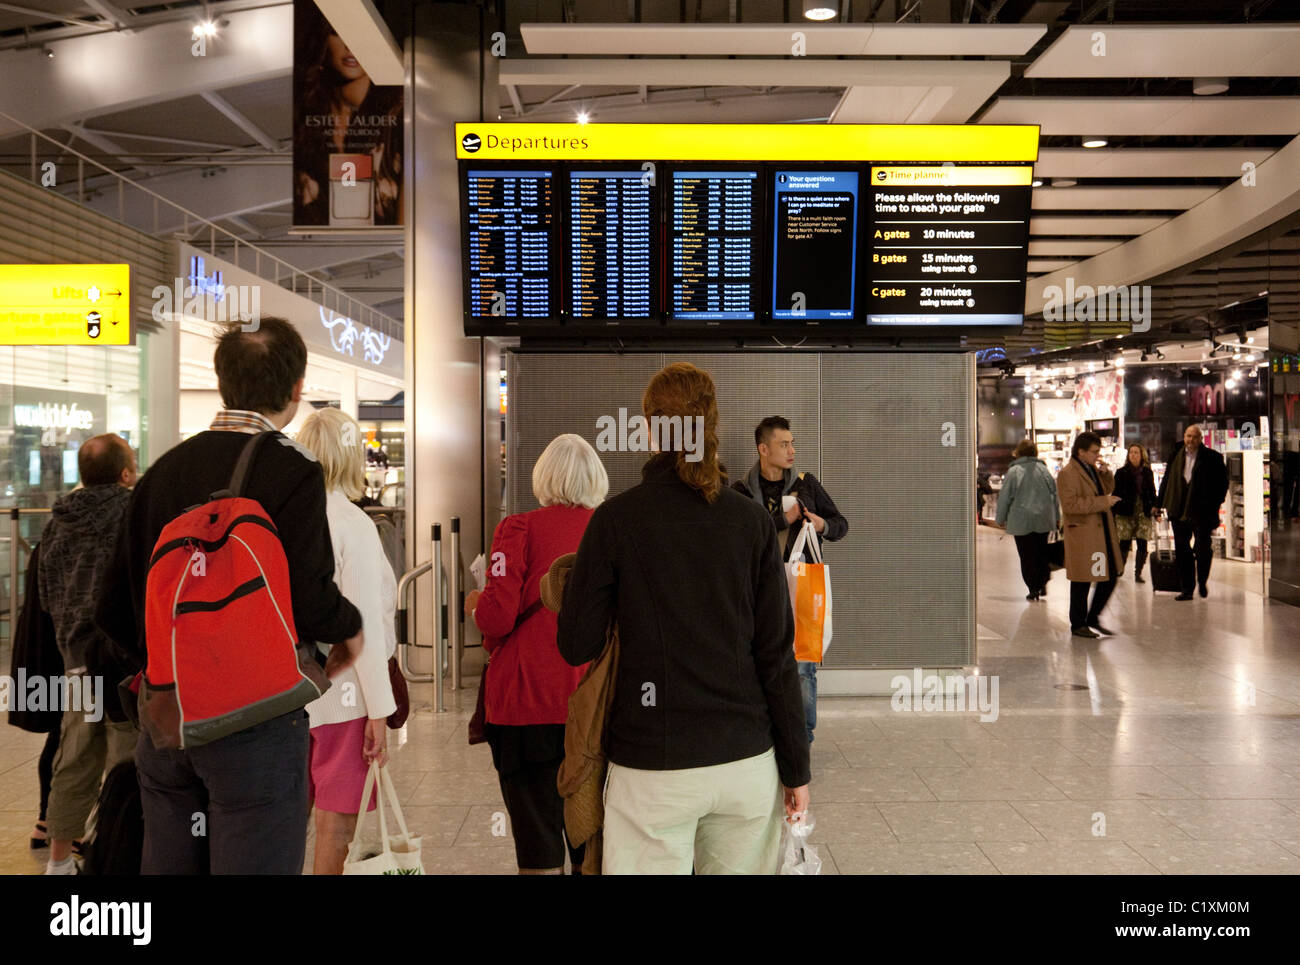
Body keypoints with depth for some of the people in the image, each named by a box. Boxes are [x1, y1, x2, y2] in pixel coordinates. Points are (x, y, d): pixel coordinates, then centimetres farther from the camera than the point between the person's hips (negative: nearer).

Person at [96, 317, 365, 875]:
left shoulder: (164, 470, 7)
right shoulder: (291, 470, -12)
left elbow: (115, 608, 8)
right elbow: (310, 600, -21)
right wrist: (350, 627, 0)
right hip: (255, 719, -6)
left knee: (166, 864, 17)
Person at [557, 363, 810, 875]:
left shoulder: (615, 519, -7)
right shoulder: (752, 520, -1)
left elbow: (577, 646, -5)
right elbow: (777, 653, -1)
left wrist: (572, 581, 13)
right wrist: (796, 768, 7)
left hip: (653, 765, -2)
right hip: (747, 758, 3)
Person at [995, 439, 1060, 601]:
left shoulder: (1013, 472, -8)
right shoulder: (1044, 470, 3)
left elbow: (1004, 498, -5)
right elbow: (1054, 494, 10)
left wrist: (1001, 519, 6)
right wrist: (1057, 517, 20)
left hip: (1021, 521, -4)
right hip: (1043, 520, 4)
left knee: (1027, 557, 2)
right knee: (1042, 552, 16)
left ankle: (1033, 589, 1)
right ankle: (1043, 583, 10)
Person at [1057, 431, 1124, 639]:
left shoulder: (1092, 469, 15)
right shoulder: (1067, 473, -13)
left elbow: (1108, 490, 25)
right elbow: (1069, 505, -21)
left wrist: (1105, 473, 5)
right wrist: (1102, 502, -20)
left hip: (1102, 532, 8)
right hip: (1082, 534, -8)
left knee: (1111, 576, 10)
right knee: (1082, 581, 1)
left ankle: (1093, 618, 23)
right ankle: (1078, 624, 13)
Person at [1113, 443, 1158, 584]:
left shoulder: (1147, 473, 12)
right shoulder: (1121, 473, 4)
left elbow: (1152, 492, 18)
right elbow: (1116, 493, 2)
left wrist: (1154, 506, 2)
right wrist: (1113, 514, -4)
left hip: (1143, 513, 2)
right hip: (1126, 514, -2)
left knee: (1142, 544, -3)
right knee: (1124, 543, -3)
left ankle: (1138, 573, 6)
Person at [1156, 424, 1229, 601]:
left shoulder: (1212, 458, 0)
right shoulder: (1176, 457, 10)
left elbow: (1222, 482, 1)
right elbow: (1167, 480, 15)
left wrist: (1215, 504, -6)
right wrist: (1160, 503, 11)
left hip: (1202, 513, -3)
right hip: (1179, 512, 4)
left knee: (1203, 549, -2)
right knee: (1182, 551, 5)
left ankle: (1202, 581, 23)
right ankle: (1187, 588, 12)